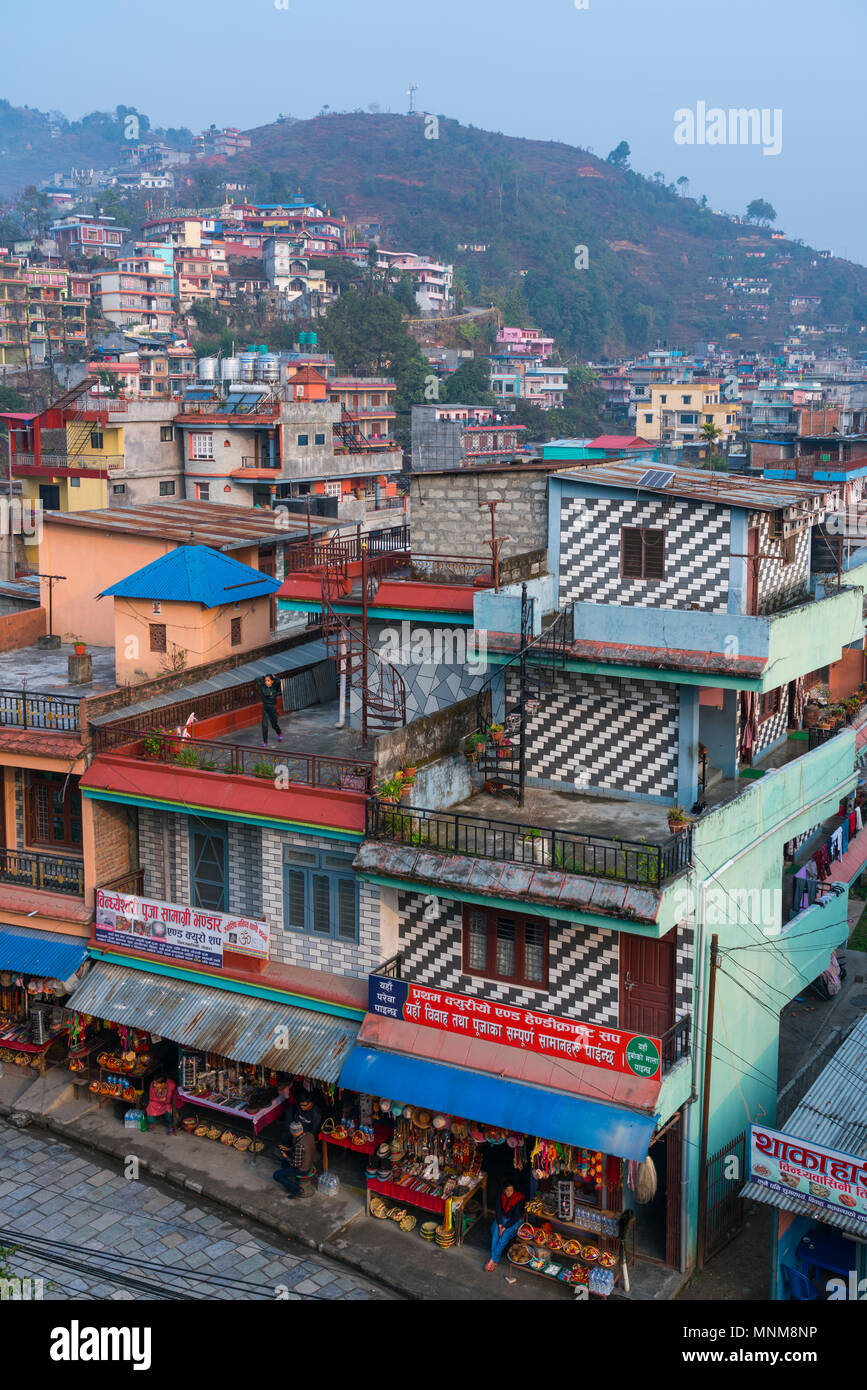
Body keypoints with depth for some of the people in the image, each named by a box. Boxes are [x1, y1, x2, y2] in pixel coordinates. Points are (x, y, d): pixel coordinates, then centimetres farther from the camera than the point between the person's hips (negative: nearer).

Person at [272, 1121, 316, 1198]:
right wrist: (288, 1150, 5)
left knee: (276, 1175, 0)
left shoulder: (299, 1145, -35)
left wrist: (286, 1157, -10)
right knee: (284, 1162, 27)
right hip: (309, 1164, 8)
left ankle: (296, 1189, 6)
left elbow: (296, 1164, -25)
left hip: (302, 1170, -8)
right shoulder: (310, 1136, -10)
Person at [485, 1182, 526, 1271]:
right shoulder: (501, 1195, -10)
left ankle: (493, 1260, -20)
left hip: (515, 1220, -4)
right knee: (495, 1232, -23)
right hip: (502, 1218, 4)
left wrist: (504, 1227, -22)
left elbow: (516, 1217, -20)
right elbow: (499, 1210, -7)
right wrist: (500, 1225, -18)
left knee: (505, 1235, -26)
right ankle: (495, 1260, -22)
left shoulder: (519, 1199, -22)